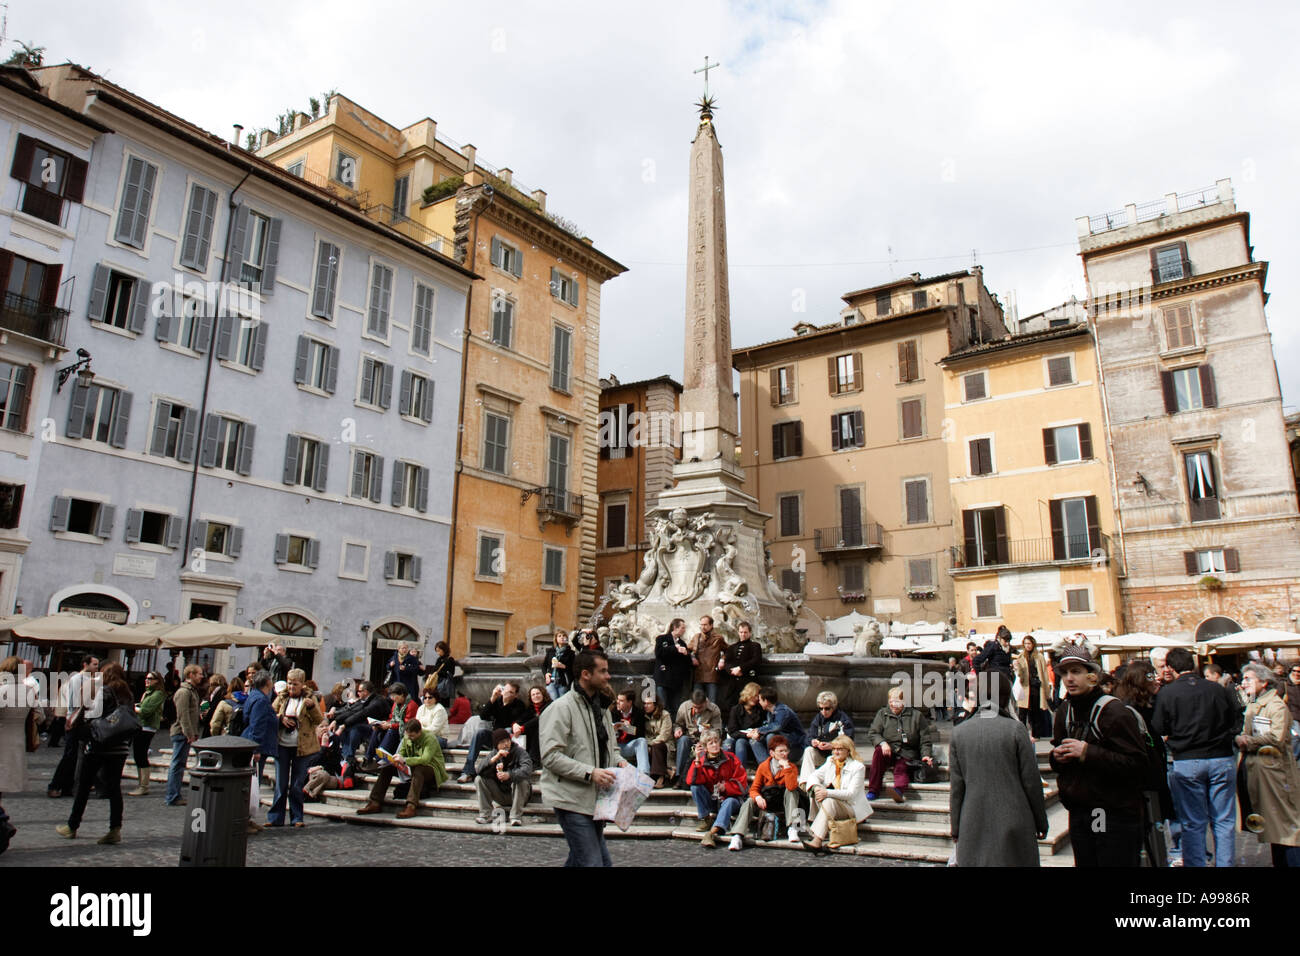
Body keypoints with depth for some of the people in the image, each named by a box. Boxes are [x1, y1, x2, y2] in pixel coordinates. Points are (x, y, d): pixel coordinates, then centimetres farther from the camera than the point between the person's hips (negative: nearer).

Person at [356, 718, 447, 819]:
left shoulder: (430, 739, -19)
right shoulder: (406, 738, 2)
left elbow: (425, 759, -30)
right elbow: (401, 753, 8)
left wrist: (404, 760, -38)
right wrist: (396, 760, -17)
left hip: (431, 768, -7)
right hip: (412, 767, 7)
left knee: (418, 769, -40)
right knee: (388, 767, -10)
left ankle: (411, 806, -51)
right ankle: (375, 803, -12)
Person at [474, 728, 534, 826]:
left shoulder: (520, 752, -11)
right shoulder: (493, 754, 2)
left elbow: (527, 770, -29)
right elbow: (479, 769, -14)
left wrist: (509, 775, -44)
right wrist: (495, 758, -27)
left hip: (517, 794, -4)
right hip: (500, 795, 4)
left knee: (522, 781, -34)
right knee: (479, 779, -12)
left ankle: (516, 817, -25)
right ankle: (485, 815, -13)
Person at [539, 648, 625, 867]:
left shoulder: (601, 707, 16)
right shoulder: (561, 708, -13)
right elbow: (550, 756, -19)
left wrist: (618, 761, 4)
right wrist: (590, 772, -24)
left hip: (595, 798, 9)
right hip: (572, 798, -9)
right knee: (593, 862, -10)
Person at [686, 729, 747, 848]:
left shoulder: (730, 759, -5)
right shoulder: (701, 761, -2)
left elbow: (742, 782, -4)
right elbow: (691, 781, -17)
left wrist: (725, 787, -19)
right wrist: (697, 760, -26)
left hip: (728, 797, -2)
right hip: (710, 801, 2)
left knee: (730, 802, -35)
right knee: (695, 787, -20)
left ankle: (711, 833, -51)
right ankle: (705, 820, -11)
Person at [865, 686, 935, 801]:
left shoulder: (916, 715, 8)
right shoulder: (882, 713, 11)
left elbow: (925, 739, 9)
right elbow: (872, 734, 5)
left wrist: (926, 754, -9)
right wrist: (882, 743, -16)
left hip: (907, 754, -2)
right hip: (889, 751, 2)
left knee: (901, 768, -33)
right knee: (878, 752, -32)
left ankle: (899, 791, -64)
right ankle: (873, 790, -27)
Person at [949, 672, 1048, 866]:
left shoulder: (959, 732, -1)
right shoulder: (1015, 729, -8)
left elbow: (957, 785, 2)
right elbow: (1031, 781, -3)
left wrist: (955, 827, 10)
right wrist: (1041, 821, 9)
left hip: (973, 827, 2)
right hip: (1012, 821, -2)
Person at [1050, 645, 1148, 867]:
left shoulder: (1115, 712, -14)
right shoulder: (1064, 711, 9)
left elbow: (1137, 763, -20)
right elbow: (1057, 764, 20)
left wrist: (1089, 753, -25)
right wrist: (1057, 757, -4)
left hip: (1116, 814, -7)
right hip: (1078, 813, 7)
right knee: (1084, 862, 15)